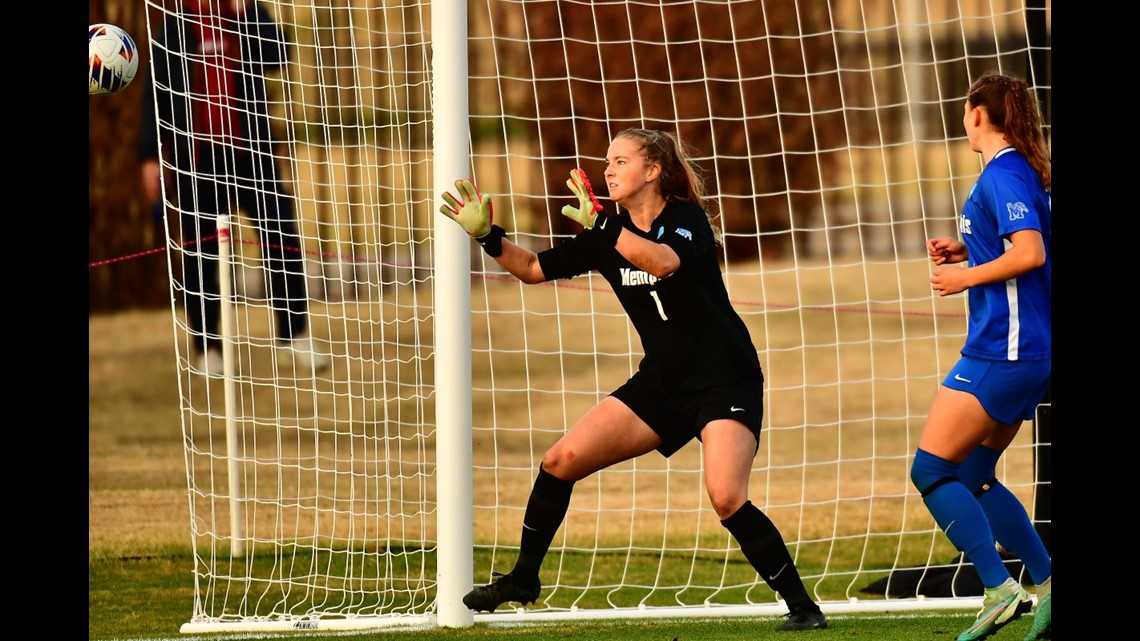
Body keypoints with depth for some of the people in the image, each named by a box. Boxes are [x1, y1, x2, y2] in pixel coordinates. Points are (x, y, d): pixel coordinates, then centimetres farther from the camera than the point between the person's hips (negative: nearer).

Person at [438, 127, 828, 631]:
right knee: (560, 462, -1)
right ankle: (522, 579, 15)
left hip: (726, 382, -7)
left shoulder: (686, 219, -13)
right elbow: (535, 269, 13)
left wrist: (599, 224, -39)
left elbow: (664, 262, -35)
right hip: (662, 383, 7)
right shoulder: (610, 232, 5)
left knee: (726, 498, -25)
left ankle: (801, 605, -12)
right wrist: (488, 237, -2)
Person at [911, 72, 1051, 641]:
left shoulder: (1003, 175, -14)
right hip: (1025, 356, 10)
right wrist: (964, 250, 16)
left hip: (1001, 353, -10)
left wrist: (967, 276, -14)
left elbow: (1030, 253, -25)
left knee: (930, 470, -7)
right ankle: (1046, 583, 12)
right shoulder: (1018, 172, 15)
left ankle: (1000, 589, -13)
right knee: (971, 477, 14)